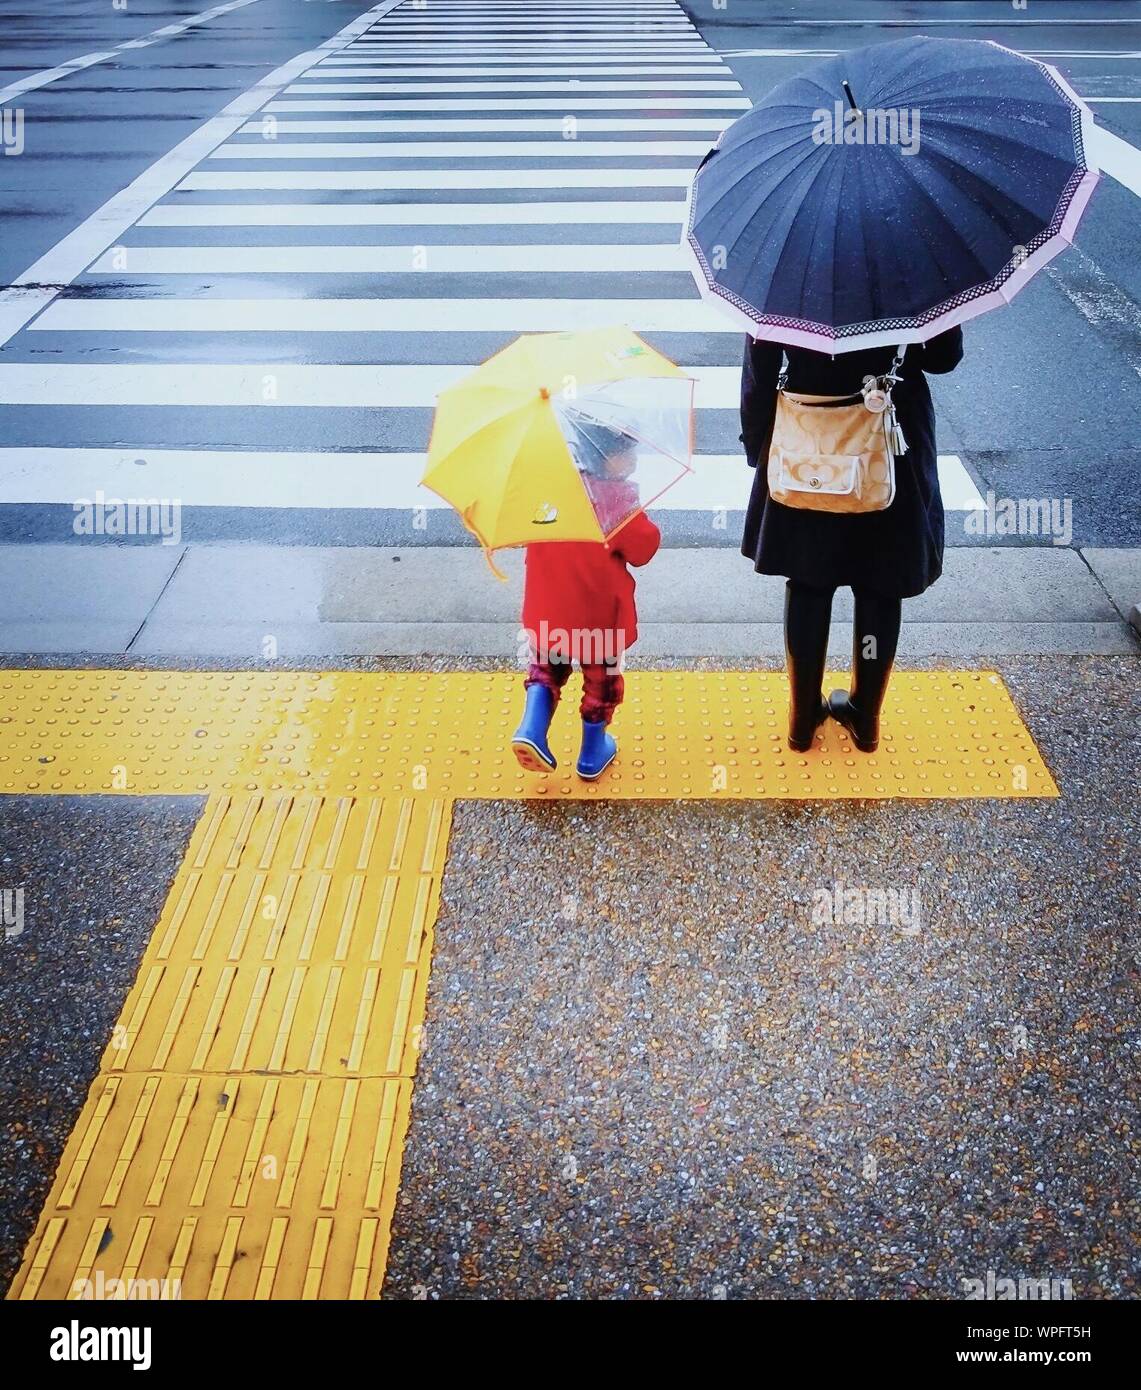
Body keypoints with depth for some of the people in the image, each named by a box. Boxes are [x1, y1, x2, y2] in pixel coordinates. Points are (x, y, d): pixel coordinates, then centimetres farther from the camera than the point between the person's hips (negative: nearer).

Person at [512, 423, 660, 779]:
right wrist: (643, 522, -3)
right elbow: (643, 549, -17)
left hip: (548, 607, 4)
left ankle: (531, 729, 2)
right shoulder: (618, 497, -20)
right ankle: (592, 753, 27)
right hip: (599, 612, -4)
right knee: (601, 675, 17)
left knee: (547, 666, 24)